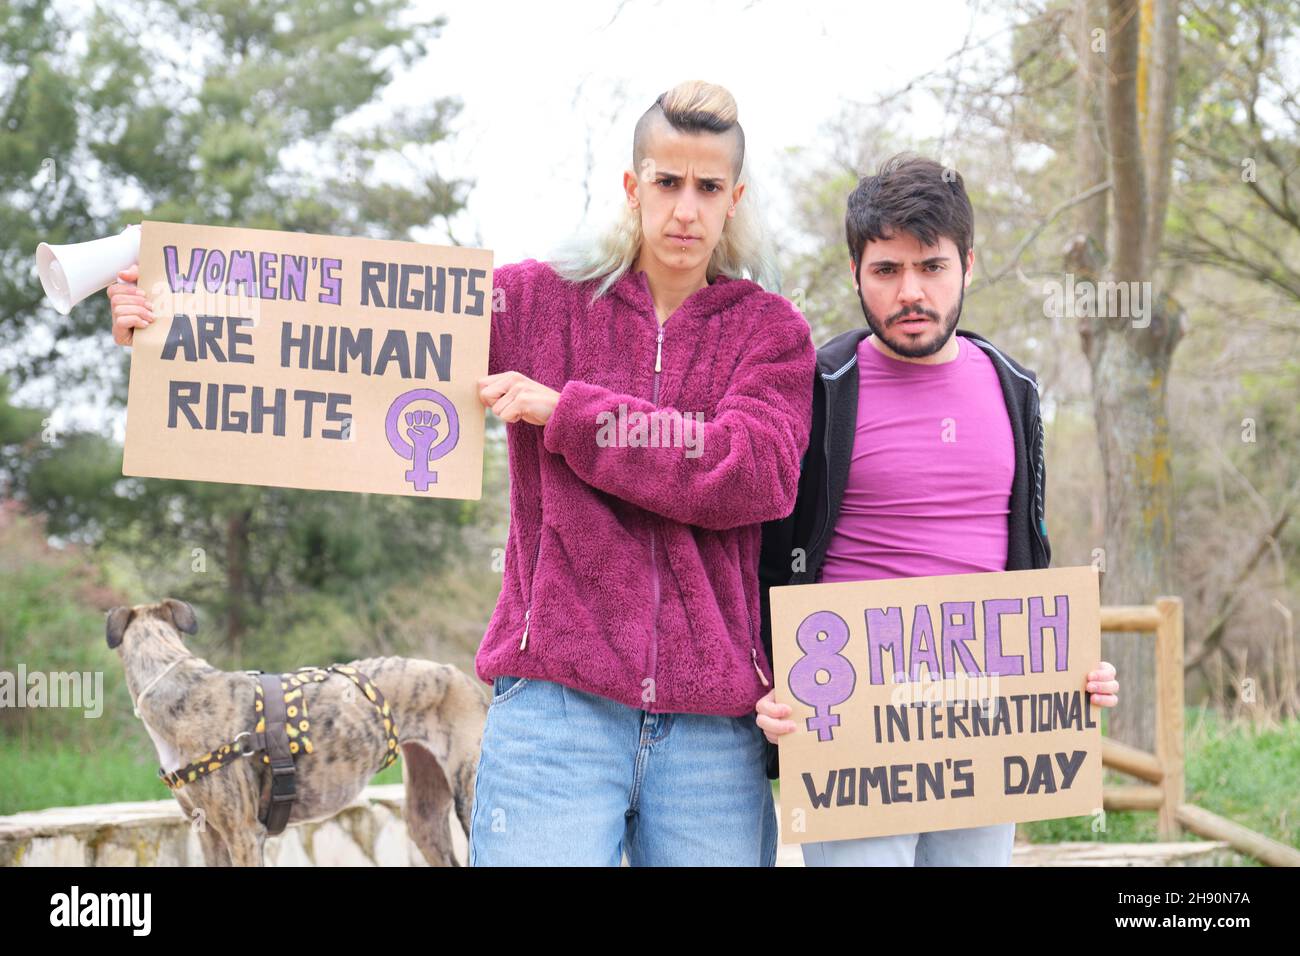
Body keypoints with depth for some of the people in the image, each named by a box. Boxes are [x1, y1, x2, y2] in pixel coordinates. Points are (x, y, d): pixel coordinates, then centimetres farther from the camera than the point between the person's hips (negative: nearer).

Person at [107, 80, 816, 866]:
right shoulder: (535, 300, 10)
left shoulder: (770, 330, 9)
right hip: (556, 704, -1)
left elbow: (752, 473, -8)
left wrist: (567, 413, -9)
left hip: (712, 728, 1)